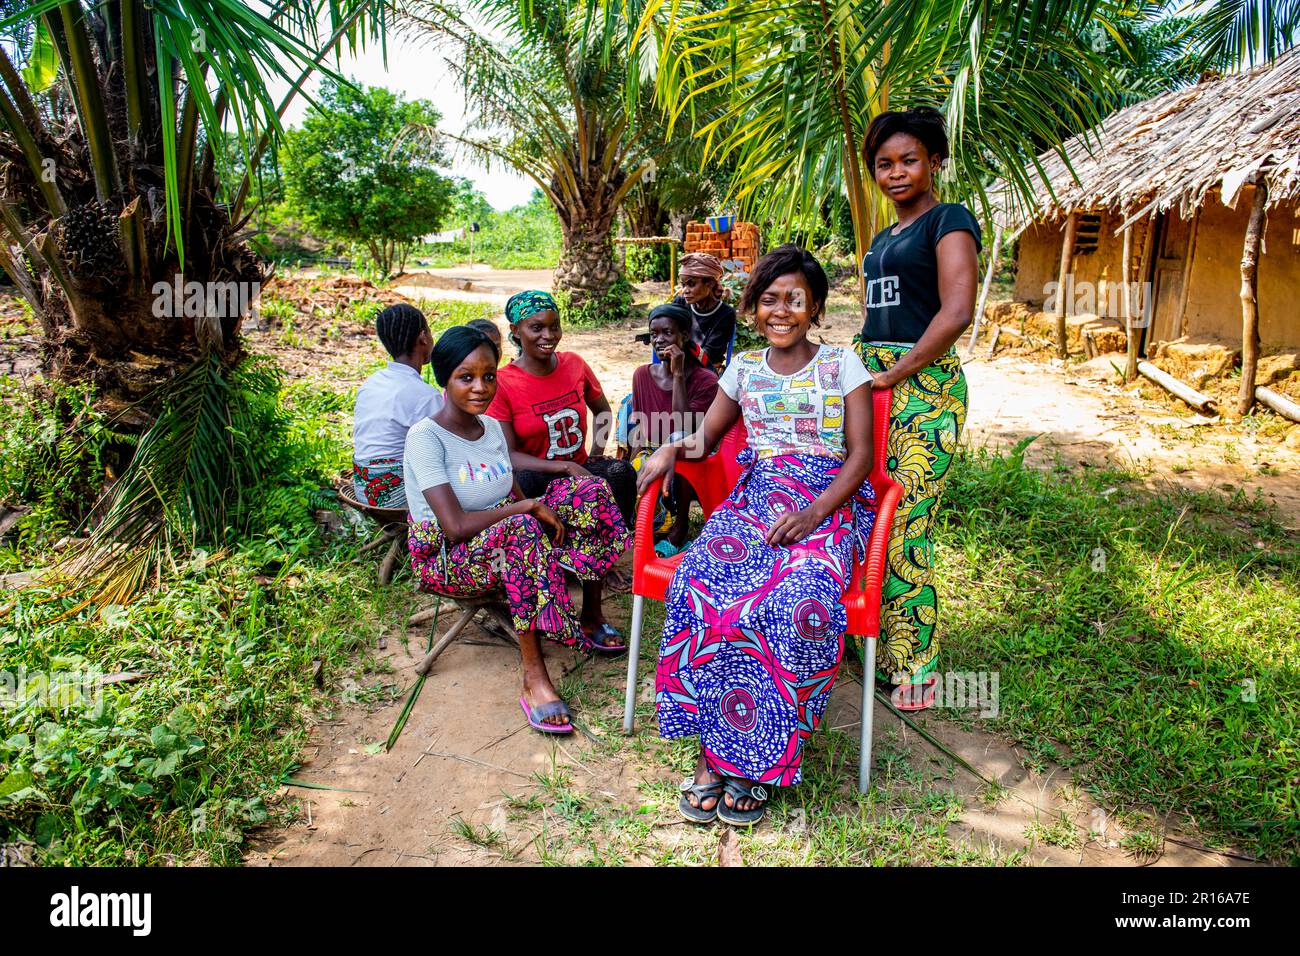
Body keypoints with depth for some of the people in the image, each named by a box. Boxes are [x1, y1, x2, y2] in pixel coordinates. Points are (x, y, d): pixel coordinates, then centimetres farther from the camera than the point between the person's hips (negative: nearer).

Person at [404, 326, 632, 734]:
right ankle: (534, 677, -34)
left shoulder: (492, 426, 6)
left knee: (586, 490, -8)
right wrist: (529, 507, -22)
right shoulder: (425, 437, -18)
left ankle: (590, 615, 1)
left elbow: (515, 498, 8)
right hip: (445, 560, -7)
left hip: (504, 544, 7)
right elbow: (455, 526, -26)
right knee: (520, 531, -39)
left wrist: (546, 513, -11)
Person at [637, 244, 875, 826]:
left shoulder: (842, 365, 8)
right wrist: (673, 448, -2)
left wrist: (815, 512, -15)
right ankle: (712, 753, -24)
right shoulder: (744, 368, 17)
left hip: (829, 502, -2)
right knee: (703, 583, -30)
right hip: (755, 496, 3)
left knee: (802, 598, -35)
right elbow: (706, 438, 22)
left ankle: (756, 759, -20)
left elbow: (860, 456, 2)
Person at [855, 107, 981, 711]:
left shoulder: (949, 221, -4)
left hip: (922, 384, -8)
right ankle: (876, 644, 22)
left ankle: (916, 664, 6)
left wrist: (894, 373, -15)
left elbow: (956, 313, -17)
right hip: (870, 381, 8)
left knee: (905, 529, -8)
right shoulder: (883, 238, 21)